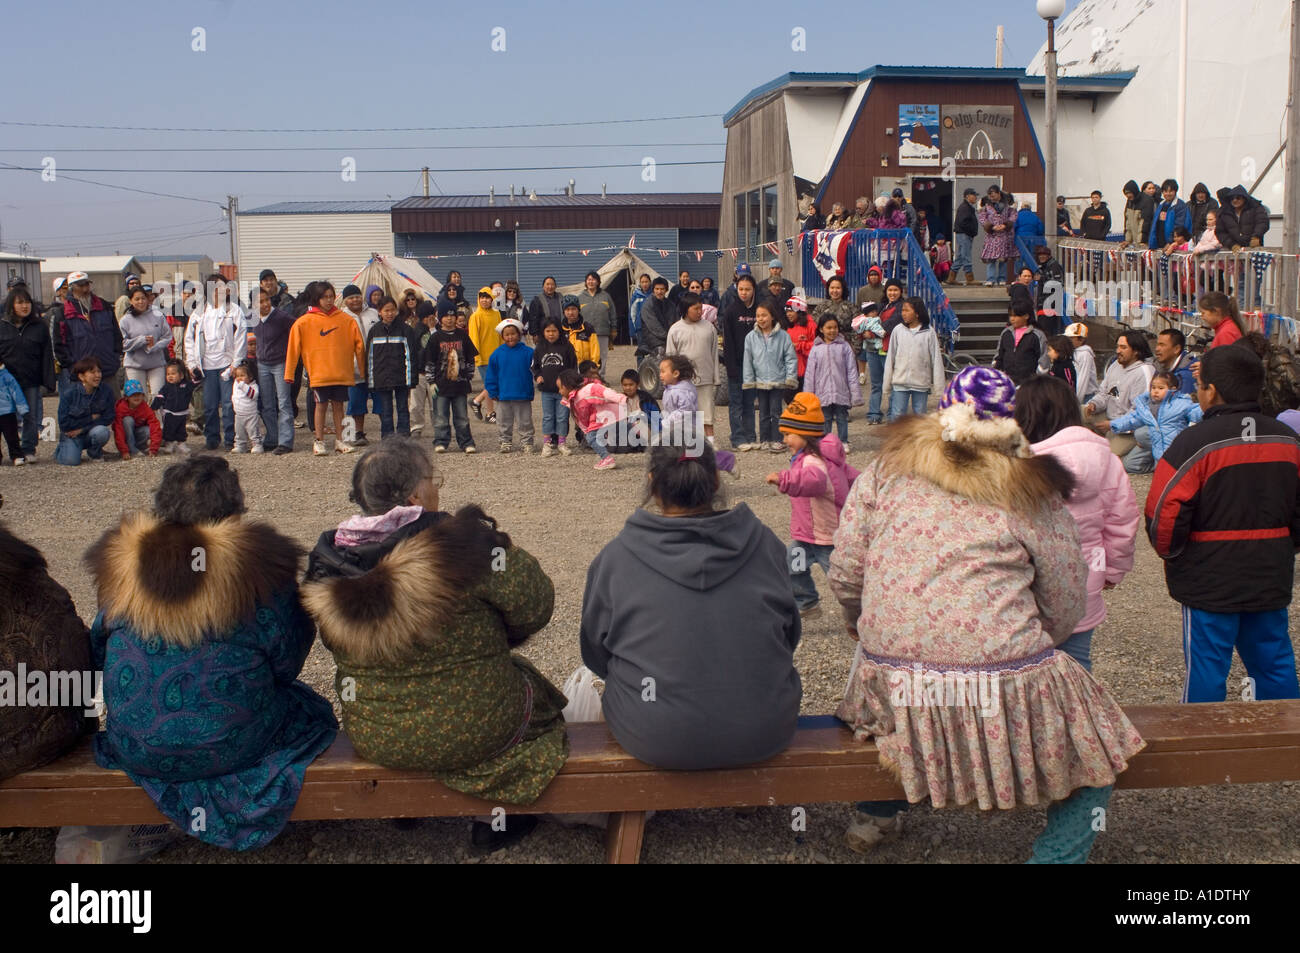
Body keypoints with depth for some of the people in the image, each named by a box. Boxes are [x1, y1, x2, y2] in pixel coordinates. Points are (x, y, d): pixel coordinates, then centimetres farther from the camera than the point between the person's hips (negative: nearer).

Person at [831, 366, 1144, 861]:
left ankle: (875, 813, 48)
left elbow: (844, 573, 4)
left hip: (889, 688, 3)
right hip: (1003, 688, -3)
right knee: (1097, 745, 21)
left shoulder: (887, 472, 4)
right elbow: (1066, 610, 3)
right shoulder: (1033, 496, 0)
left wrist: (868, 628, 23)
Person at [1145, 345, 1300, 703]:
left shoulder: (1195, 442, -15)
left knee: (1207, 666, 4)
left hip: (1211, 581, -5)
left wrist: (1170, 552, 0)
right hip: (1271, 578, 6)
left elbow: (1164, 511, -18)